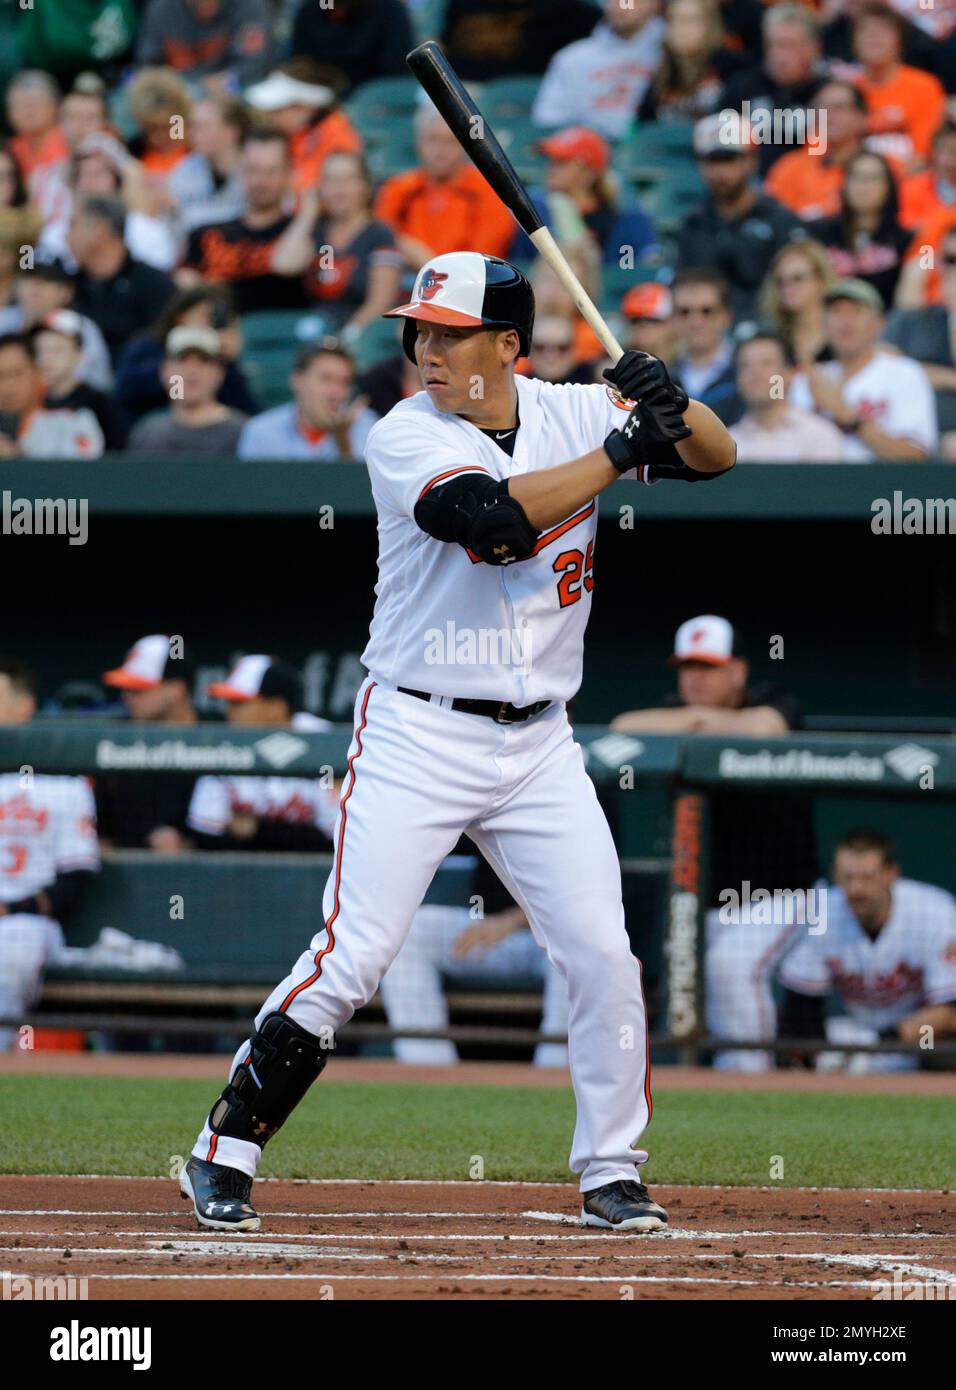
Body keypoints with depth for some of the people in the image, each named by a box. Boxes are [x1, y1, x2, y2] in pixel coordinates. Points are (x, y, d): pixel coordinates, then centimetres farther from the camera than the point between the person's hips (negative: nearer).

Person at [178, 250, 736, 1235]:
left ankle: (611, 1173, 15)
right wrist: (621, 450, -21)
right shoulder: (405, 438, -10)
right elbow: (495, 520, -27)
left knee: (603, 959, 1)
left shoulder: (570, 414, 4)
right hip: (418, 737, -4)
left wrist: (673, 405, -13)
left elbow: (715, 457, 8)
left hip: (538, 744, 4)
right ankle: (224, 1154, 1)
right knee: (350, 959, -10)